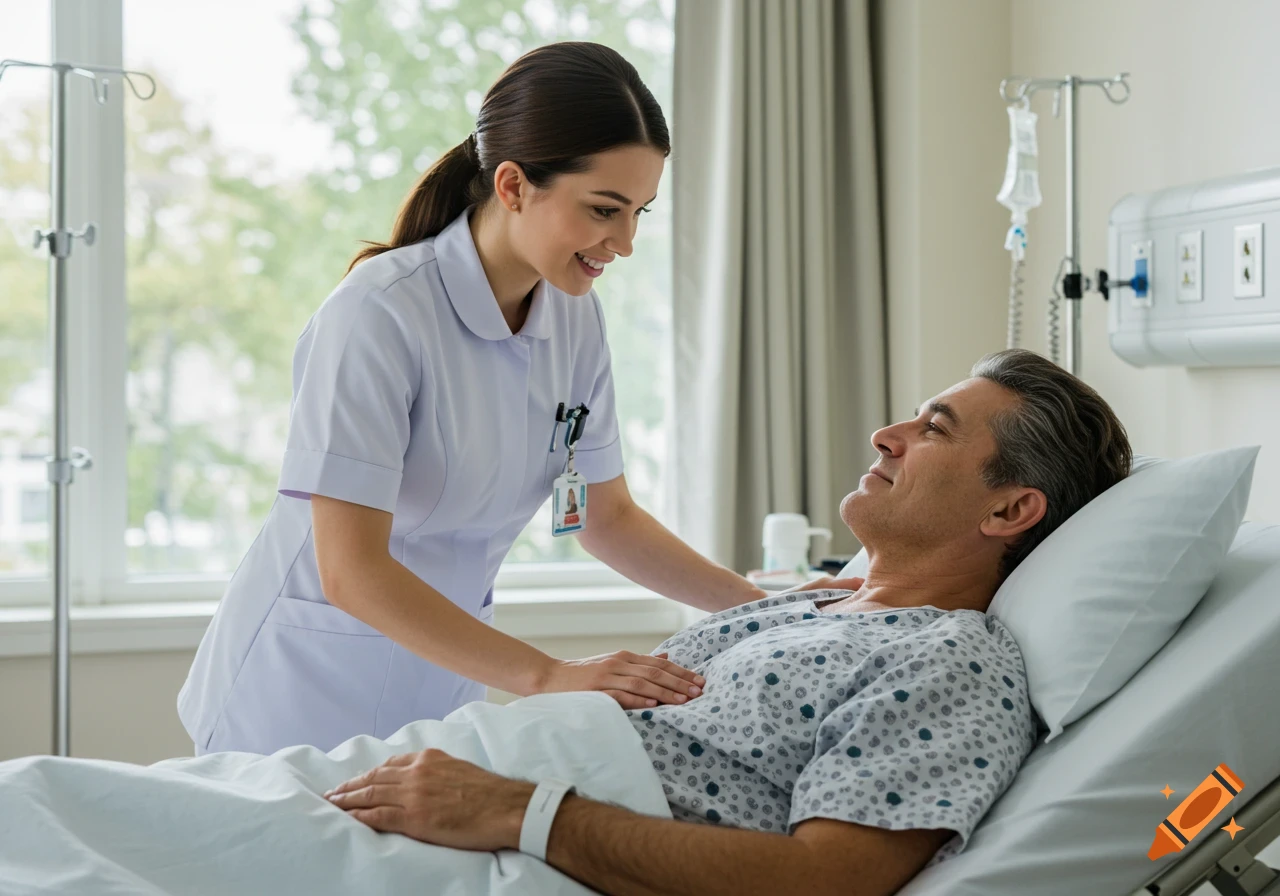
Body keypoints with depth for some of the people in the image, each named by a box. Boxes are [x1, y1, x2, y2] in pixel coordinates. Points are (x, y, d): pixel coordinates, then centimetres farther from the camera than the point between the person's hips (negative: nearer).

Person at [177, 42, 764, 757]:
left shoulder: (575, 317, -3)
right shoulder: (380, 314, -24)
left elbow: (608, 516, 6)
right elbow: (351, 570, -28)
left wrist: (759, 605, -7)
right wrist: (548, 677, -34)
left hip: (440, 690, 6)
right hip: (305, 699, -6)